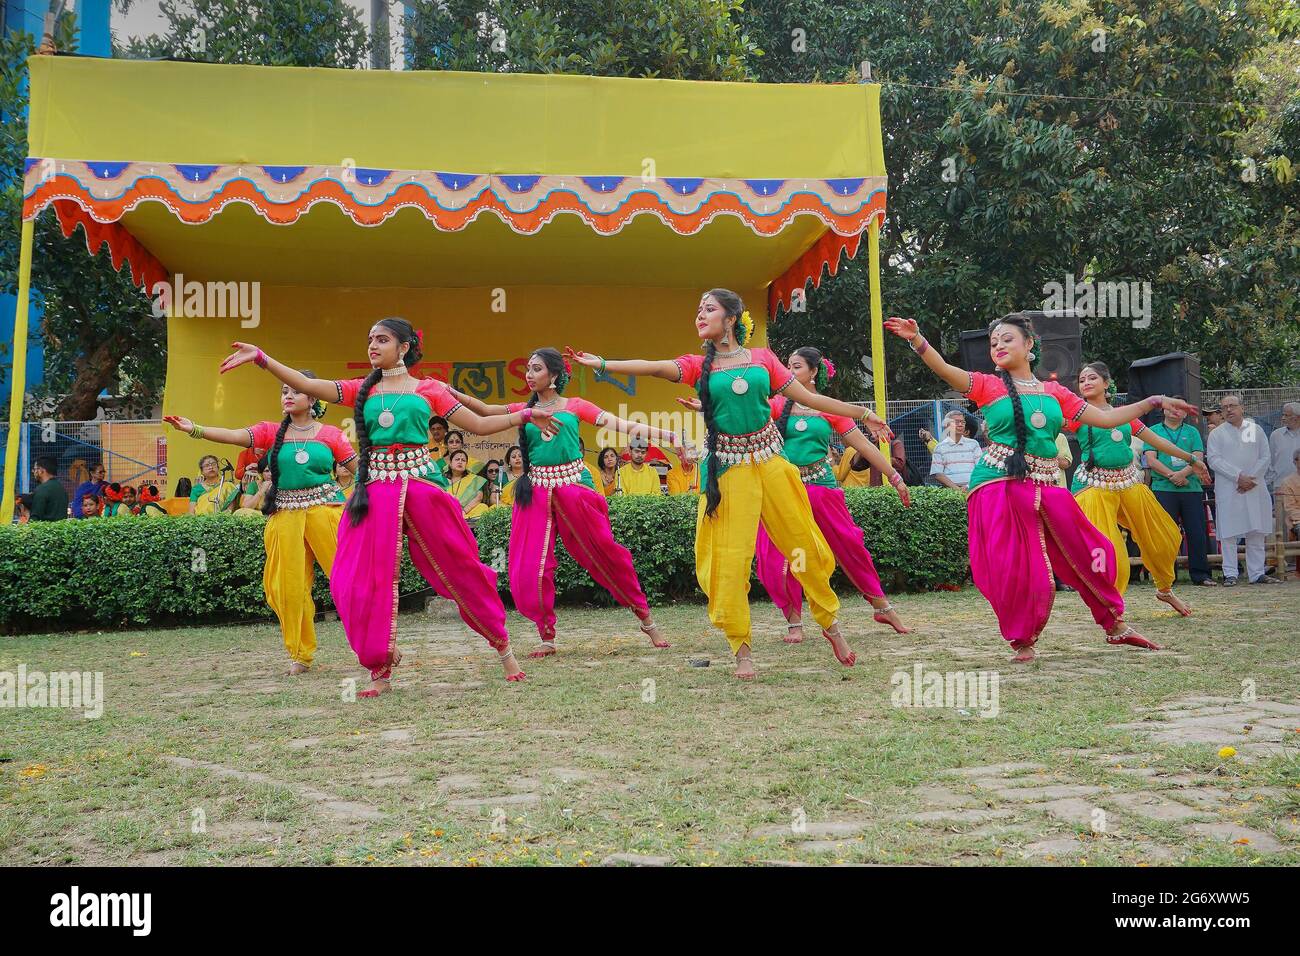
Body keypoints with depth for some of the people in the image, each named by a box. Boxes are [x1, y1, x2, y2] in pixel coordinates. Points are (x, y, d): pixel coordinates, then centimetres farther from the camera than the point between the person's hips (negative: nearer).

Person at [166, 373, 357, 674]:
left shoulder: (330, 434, 4)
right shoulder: (271, 432, 7)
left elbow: (360, 469, 6)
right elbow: (233, 436, -6)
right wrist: (194, 429, -21)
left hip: (324, 508, -2)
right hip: (285, 513, 3)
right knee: (290, 586, 2)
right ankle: (301, 654, 17)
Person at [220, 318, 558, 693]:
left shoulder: (428, 389, 8)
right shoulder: (362, 390, 12)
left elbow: (479, 425, 9)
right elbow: (306, 385, 2)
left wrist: (524, 416, 0)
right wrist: (260, 357, -7)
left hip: (421, 486, -2)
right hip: (376, 491, 2)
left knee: (458, 568, 2)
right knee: (364, 581, -5)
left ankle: (503, 648, 19)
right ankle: (381, 670, 9)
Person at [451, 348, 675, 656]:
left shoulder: (575, 406, 5)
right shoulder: (524, 410, 13)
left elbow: (622, 425, -1)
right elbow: (486, 410, 1)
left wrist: (668, 435, -9)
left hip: (574, 485, -2)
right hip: (536, 492, 3)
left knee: (604, 553, 0)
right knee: (529, 569, -3)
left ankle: (645, 617, 17)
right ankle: (547, 637, 12)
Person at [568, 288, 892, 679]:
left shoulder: (762, 359, 7)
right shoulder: (699, 366, 4)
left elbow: (808, 397, 9)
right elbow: (653, 367, -12)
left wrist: (862, 413, 7)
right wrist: (603, 364, -28)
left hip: (770, 459, 1)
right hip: (728, 466, -1)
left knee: (804, 544, 5)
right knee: (729, 558, -5)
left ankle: (830, 623, 26)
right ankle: (742, 650, 7)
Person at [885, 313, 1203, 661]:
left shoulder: (1054, 392, 12)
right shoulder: (988, 386, 3)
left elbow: (1106, 418, 17)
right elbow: (944, 369, -14)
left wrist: (1155, 402, 15)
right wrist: (917, 339, -30)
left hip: (1044, 489, 3)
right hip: (999, 487, -3)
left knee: (1086, 553, 7)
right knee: (1013, 570, -6)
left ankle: (1116, 625, 28)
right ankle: (1022, 641, 15)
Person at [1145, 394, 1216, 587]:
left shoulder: (1192, 432, 15)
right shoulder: (1154, 431, 10)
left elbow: (1198, 459, 2)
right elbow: (1151, 460, -1)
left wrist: (1182, 473, -15)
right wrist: (1171, 475, -13)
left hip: (1191, 489, 2)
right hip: (1163, 489, -2)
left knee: (1197, 533, 0)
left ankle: (1201, 574, 6)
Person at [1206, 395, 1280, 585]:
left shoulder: (1256, 430, 12)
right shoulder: (1217, 434, 5)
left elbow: (1265, 457, 6)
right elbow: (1213, 459, -6)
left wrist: (1252, 478, -8)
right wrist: (1239, 476, -15)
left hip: (1255, 489, 2)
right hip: (1228, 489, -2)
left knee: (1256, 532, 4)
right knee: (1229, 534, -3)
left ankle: (1257, 573, 9)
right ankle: (1230, 574, 0)